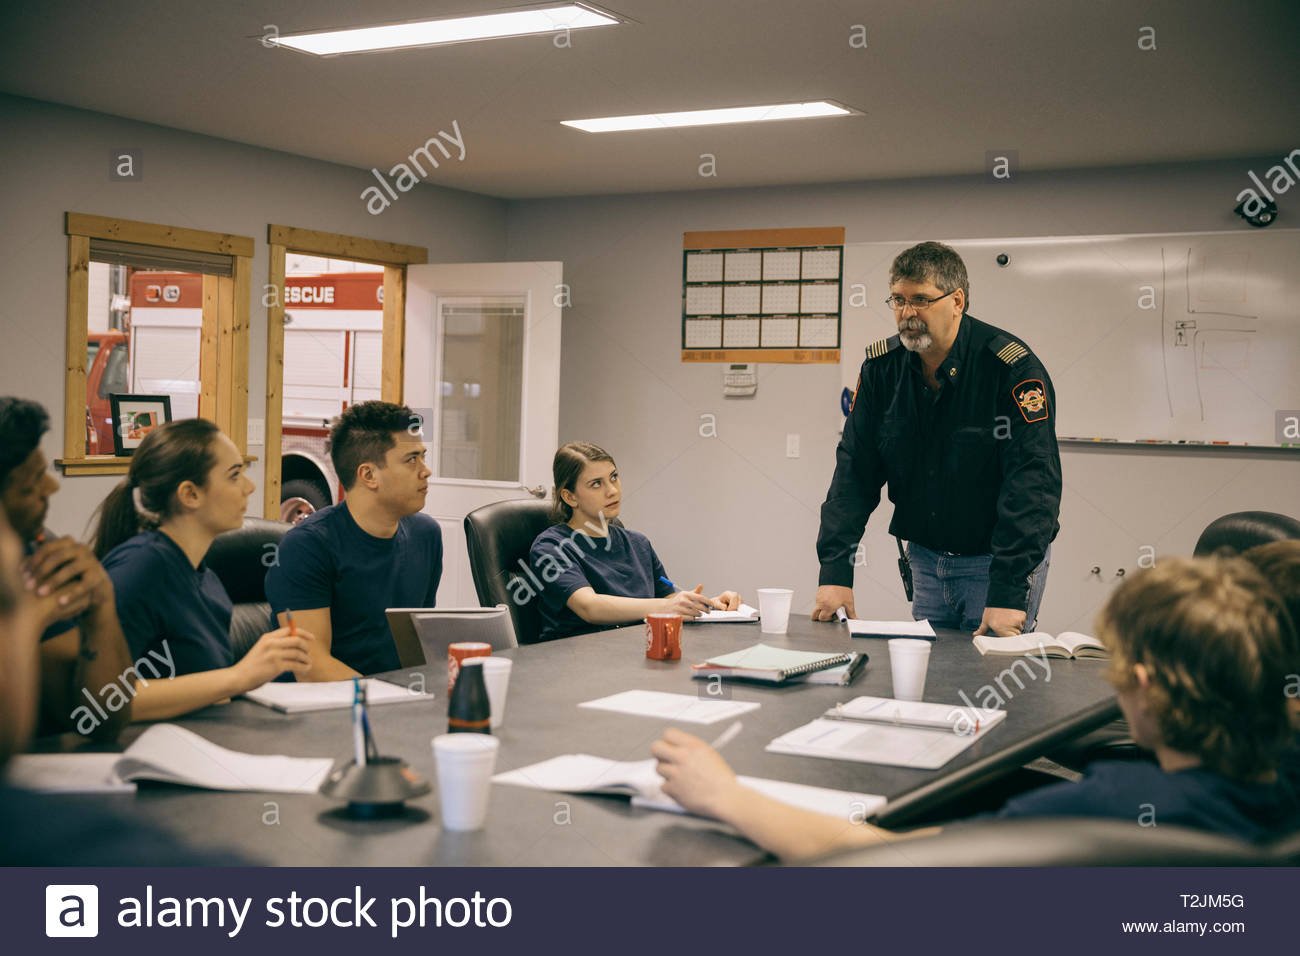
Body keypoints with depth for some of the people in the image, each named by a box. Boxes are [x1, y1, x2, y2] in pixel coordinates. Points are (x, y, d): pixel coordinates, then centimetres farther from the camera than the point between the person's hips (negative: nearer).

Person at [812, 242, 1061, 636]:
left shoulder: (1013, 367, -18)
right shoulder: (881, 368, -3)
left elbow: (1032, 481, -24)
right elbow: (854, 471, -3)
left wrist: (1008, 593, -31)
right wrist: (835, 571, -14)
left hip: (1000, 560, -4)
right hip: (925, 556, 5)